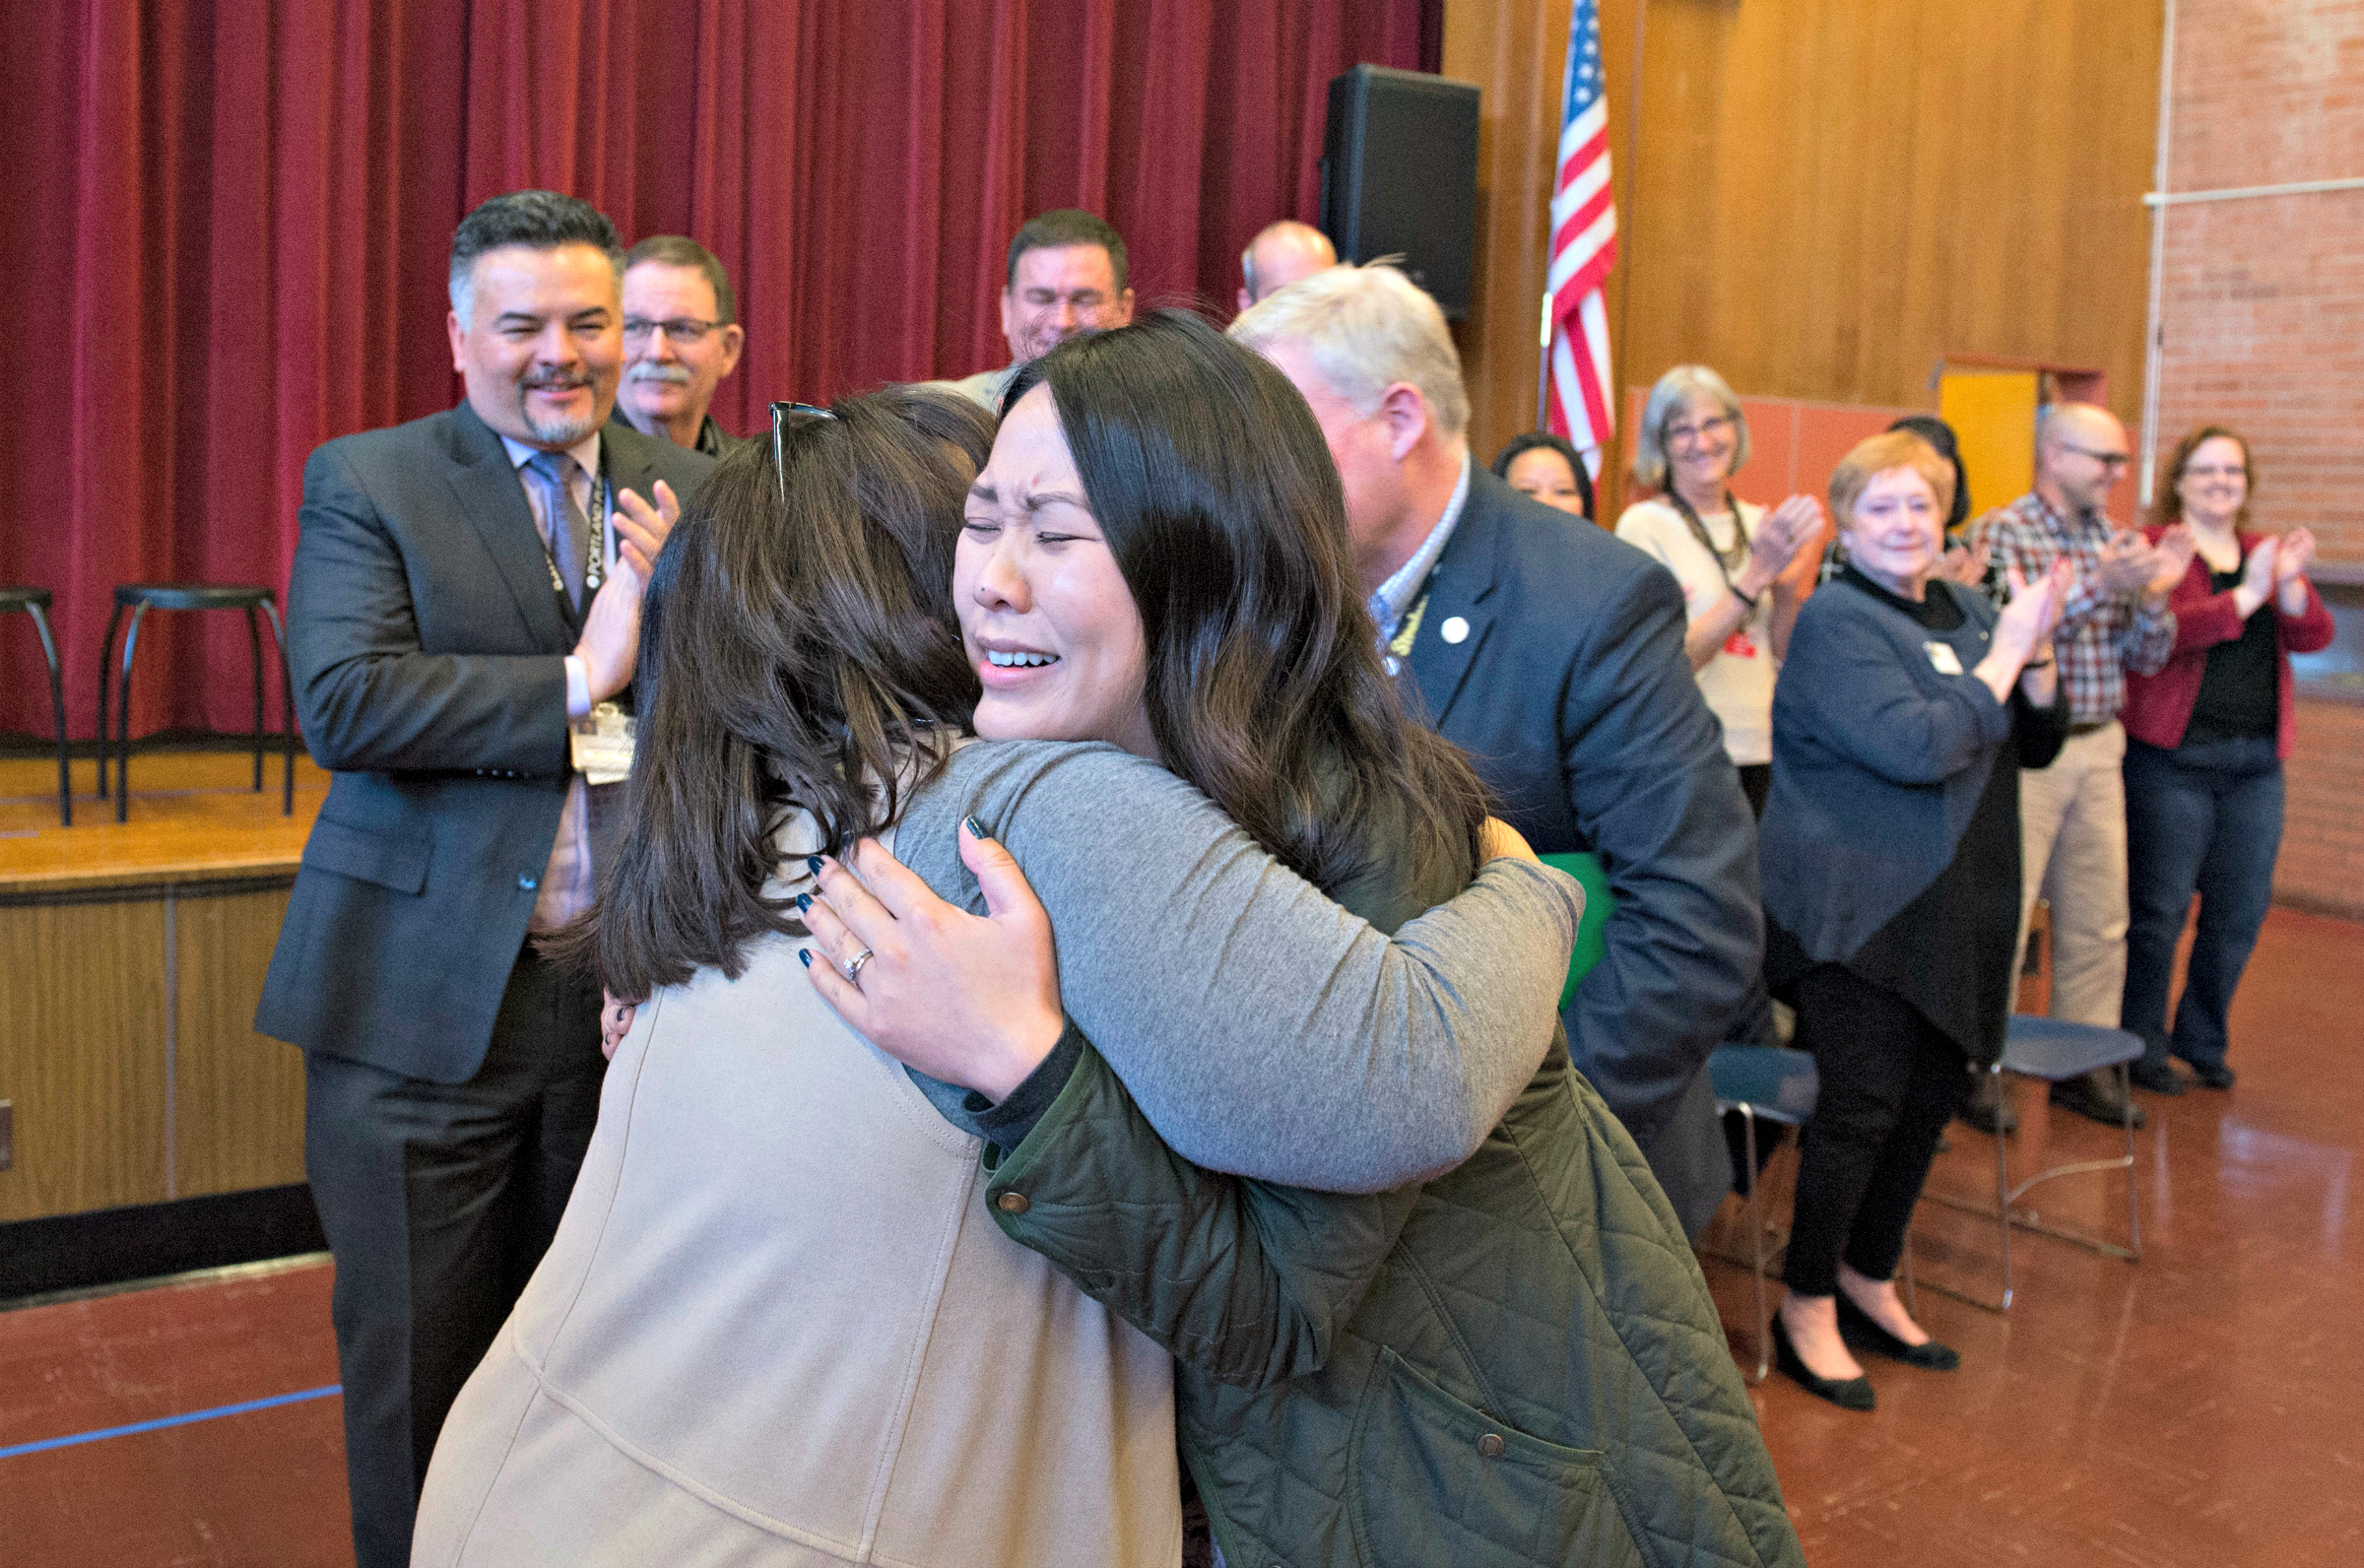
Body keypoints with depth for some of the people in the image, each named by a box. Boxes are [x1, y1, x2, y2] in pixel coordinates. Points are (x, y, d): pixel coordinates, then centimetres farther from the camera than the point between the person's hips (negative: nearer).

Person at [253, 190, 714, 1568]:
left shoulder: (687, 498, 7)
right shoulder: (364, 483, -2)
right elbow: (342, 699, -17)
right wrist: (580, 681, -18)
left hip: (630, 990, 3)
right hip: (425, 1003, -2)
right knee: (418, 1367, 12)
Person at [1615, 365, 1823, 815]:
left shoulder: (1762, 523, 11)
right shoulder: (1644, 525, -5)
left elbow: (1785, 656, 12)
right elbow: (1669, 661, -14)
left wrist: (1789, 584, -5)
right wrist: (1756, 575, -16)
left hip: (1762, 757, 5)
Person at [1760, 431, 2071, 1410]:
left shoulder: (1967, 614, 13)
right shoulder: (1837, 620, -11)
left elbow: (2038, 747, 14)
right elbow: (1918, 748, -22)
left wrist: (2037, 656, -3)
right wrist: (2004, 655, -14)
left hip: (1955, 913, 8)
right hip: (1857, 909, -8)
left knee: (1933, 1096, 12)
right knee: (1864, 1103, -7)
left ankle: (1871, 1283, 27)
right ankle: (1808, 1310, 7)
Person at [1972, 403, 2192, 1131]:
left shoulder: (2113, 539, 12)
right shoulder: (2002, 531, -7)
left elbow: (2146, 659, 11)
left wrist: (2155, 594, -7)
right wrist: (2095, 587, -25)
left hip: (2098, 749, 7)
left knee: (2100, 921, 10)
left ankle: (2084, 1064, 23)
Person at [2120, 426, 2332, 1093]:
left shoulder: (2268, 554, 14)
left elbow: (2314, 636, 3)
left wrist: (2290, 584, -14)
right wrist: (2244, 596, -23)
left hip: (2255, 763, 6)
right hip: (2172, 758, -6)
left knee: (2241, 911, 11)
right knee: (2159, 910, 0)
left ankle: (2202, 1040, 27)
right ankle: (2142, 1045, 14)